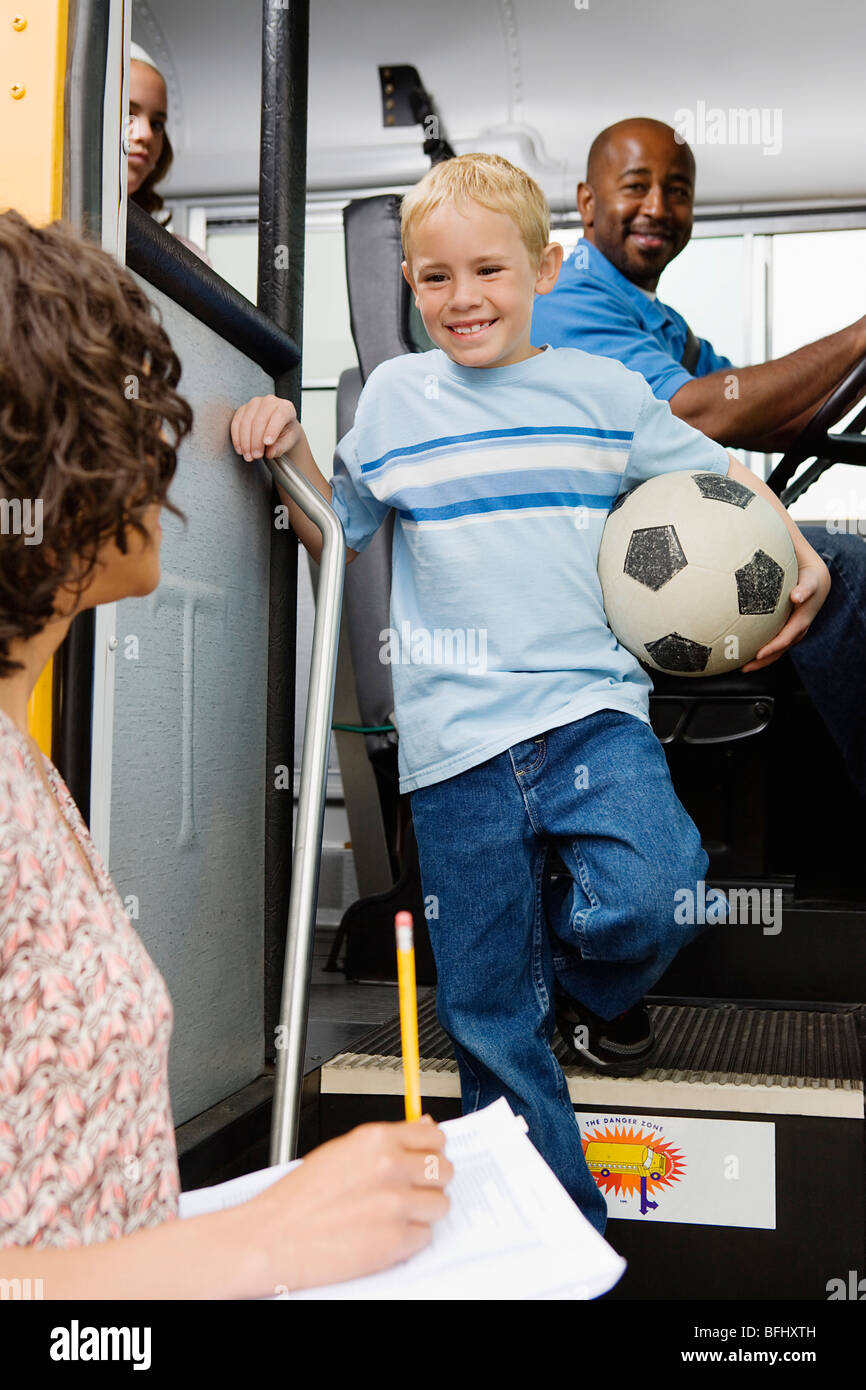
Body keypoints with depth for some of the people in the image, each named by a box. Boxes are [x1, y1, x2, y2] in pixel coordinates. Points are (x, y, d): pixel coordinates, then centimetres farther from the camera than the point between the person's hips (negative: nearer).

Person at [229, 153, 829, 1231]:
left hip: (591, 708, 0)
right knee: (487, 1018, 4)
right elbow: (338, 532, 17)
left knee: (647, 900, -26)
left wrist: (796, 553, 3)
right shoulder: (394, 396, 9)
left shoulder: (602, 389, 8)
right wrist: (287, 451, 2)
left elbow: (720, 474, 18)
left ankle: (590, 982, 14)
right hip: (455, 741, 1)